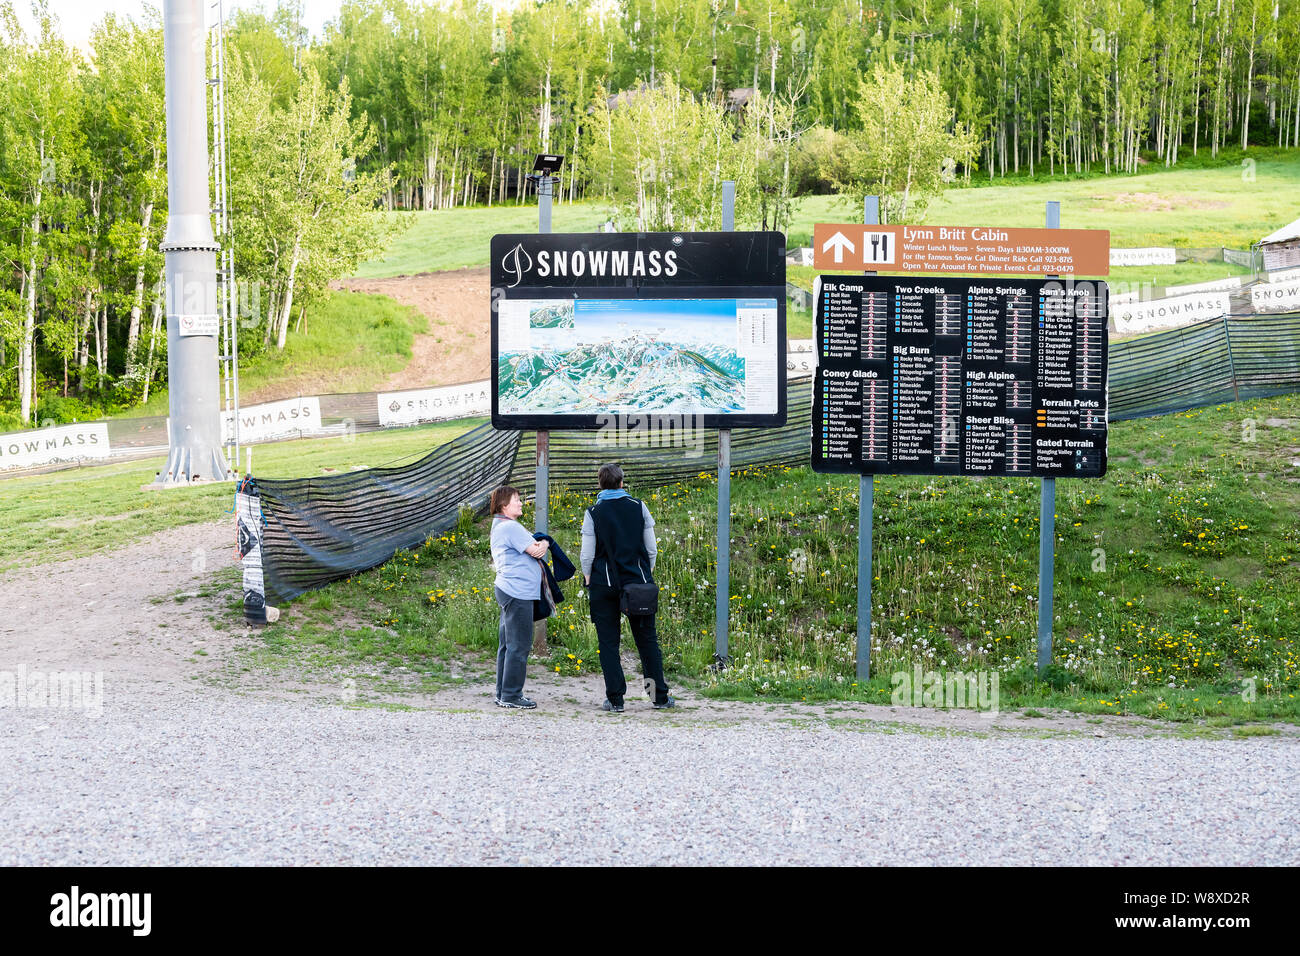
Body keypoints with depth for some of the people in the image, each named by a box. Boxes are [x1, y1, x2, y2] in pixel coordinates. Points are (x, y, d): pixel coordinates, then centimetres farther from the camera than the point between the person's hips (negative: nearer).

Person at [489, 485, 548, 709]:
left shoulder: (501, 526, 20)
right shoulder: (510, 527, -13)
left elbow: (540, 544, 21)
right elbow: (535, 551, -13)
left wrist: (542, 544, 0)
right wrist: (540, 545, 7)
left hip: (509, 590, 11)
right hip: (517, 592, -11)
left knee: (508, 644, 14)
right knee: (519, 646, -7)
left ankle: (504, 694, 19)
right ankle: (510, 695, -3)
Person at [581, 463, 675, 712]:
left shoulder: (593, 513, -4)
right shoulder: (638, 507, 1)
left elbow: (587, 555, -5)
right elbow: (651, 548, 4)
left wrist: (588, 582, 8)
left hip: (604, 584, -2)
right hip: (638, 580, 2)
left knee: (608, 642, 4)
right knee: (647, 638, 10)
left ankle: (615, 699, 2)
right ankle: (660, 696, 12)